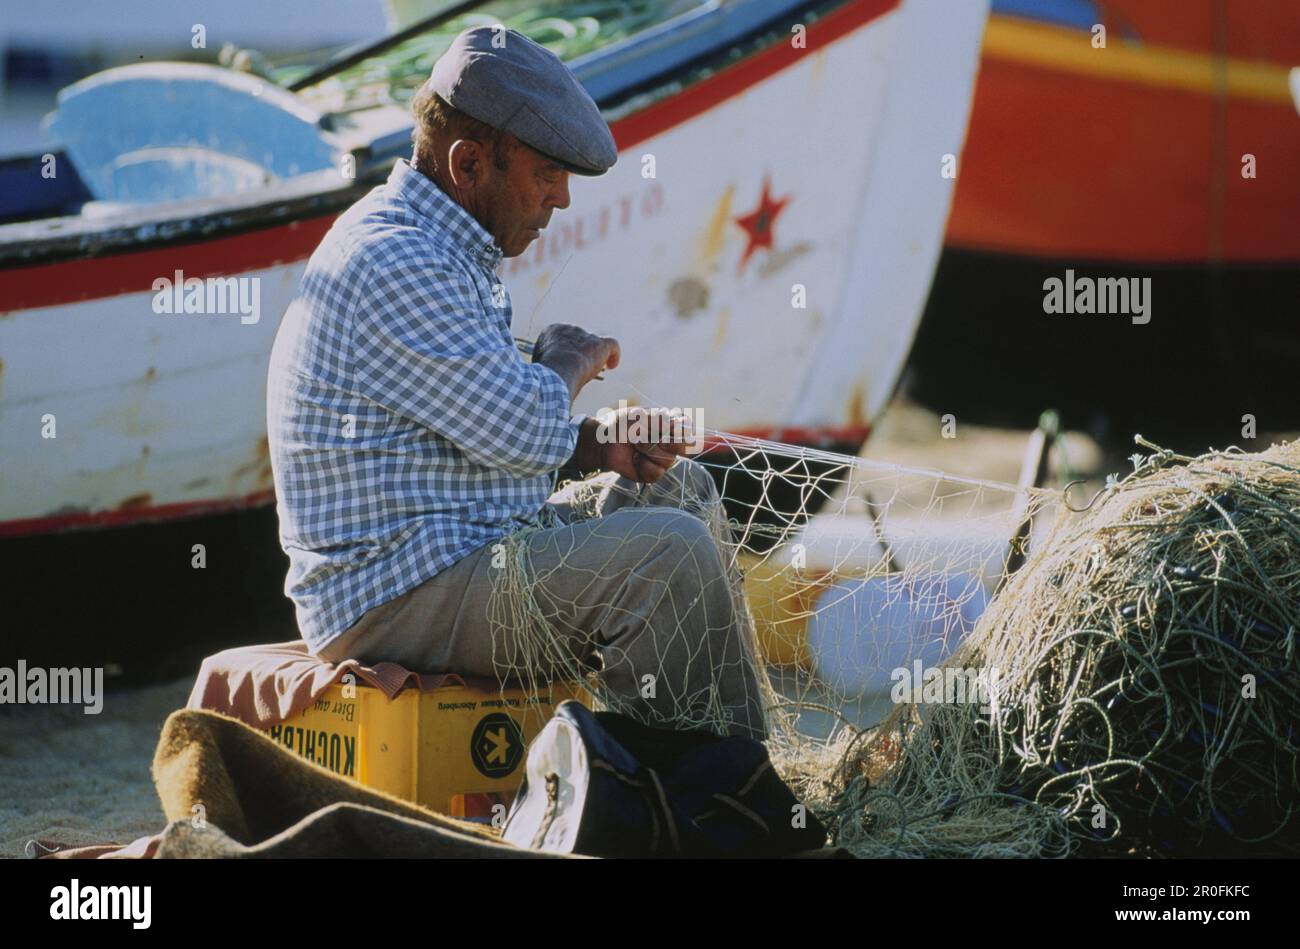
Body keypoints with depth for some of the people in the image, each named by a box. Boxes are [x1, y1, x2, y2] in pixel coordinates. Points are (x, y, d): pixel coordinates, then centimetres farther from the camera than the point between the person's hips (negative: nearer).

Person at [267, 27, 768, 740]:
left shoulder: (445, 253, 15)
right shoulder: (390, 263, -20)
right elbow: (526, 434, -24)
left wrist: (597, 444, 4)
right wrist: (567, 362, -3)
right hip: (395, 596, -12)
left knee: (678, 488, 20)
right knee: (668, 552, -22)